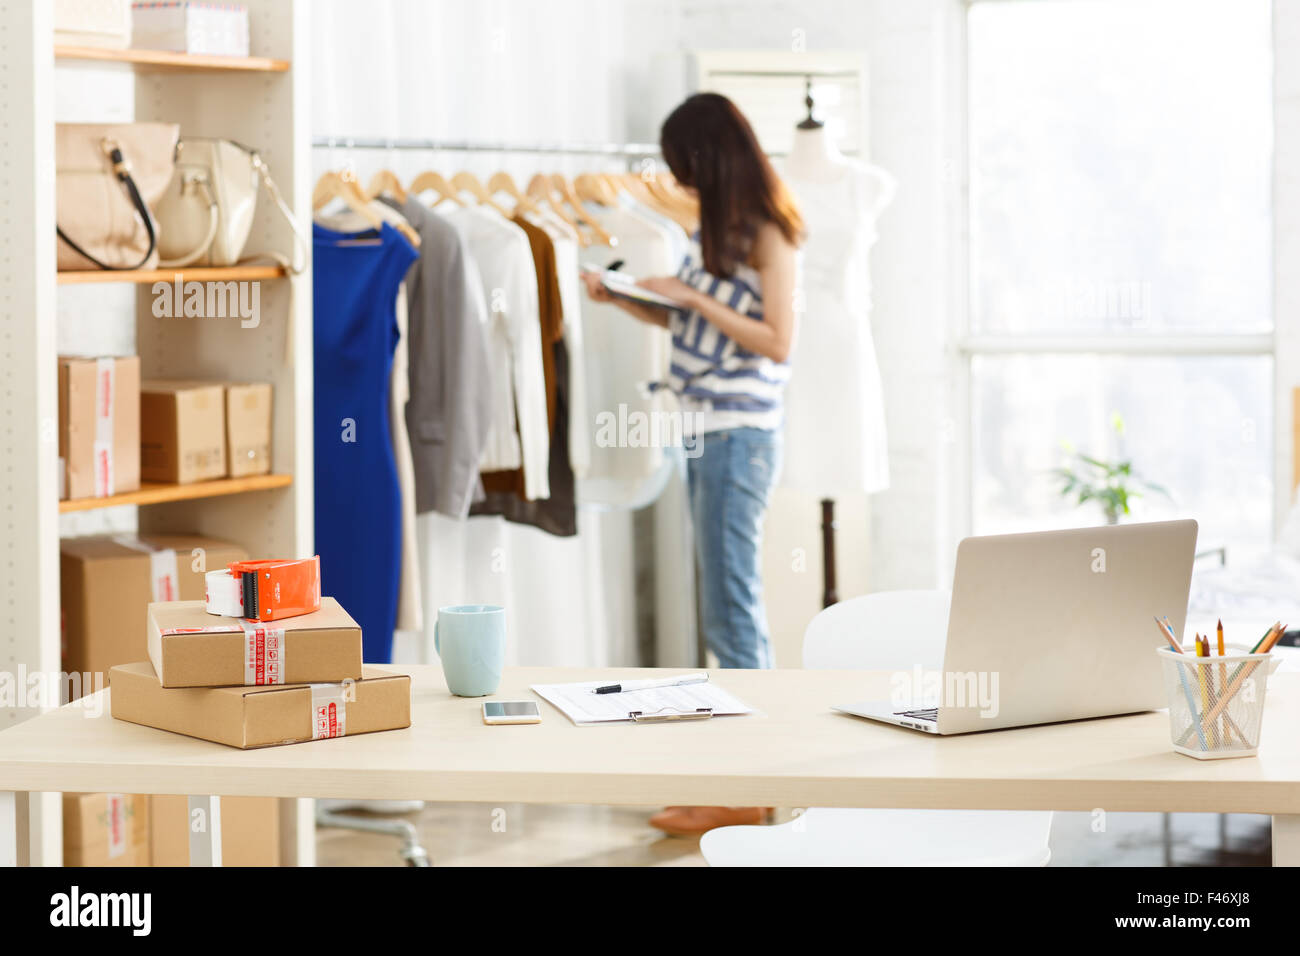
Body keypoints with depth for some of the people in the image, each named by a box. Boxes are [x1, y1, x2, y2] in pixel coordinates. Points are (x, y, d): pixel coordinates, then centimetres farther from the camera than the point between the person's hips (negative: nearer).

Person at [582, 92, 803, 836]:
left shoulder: (769, 233, -11)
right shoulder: (718, 226, 14)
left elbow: (778, 342, -14)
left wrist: (694, 298, -14)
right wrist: (621, 299, 10)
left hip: (739, 437, -9)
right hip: (705, 432, 9)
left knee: (731, 611, -5)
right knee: (729, 608, 11)